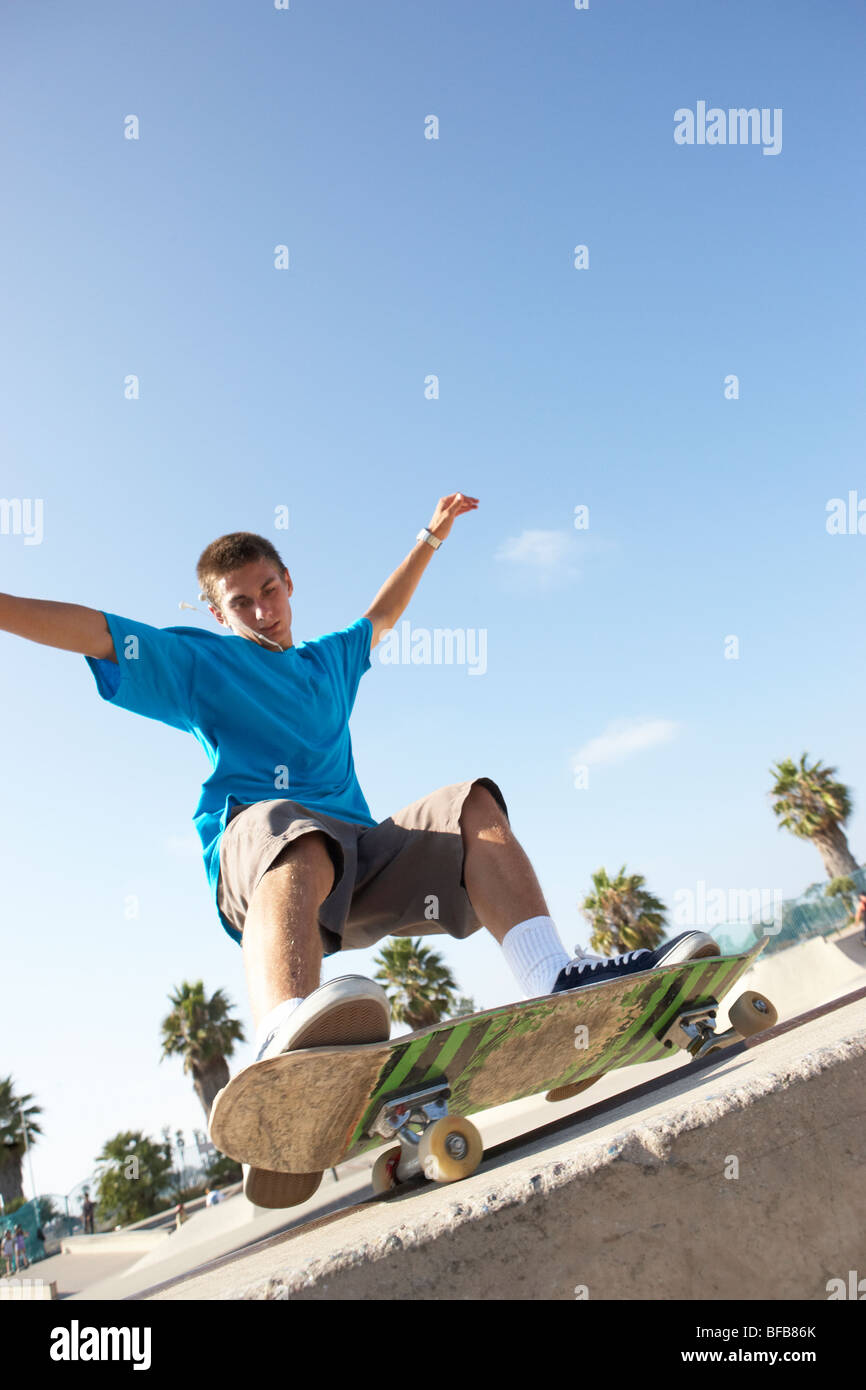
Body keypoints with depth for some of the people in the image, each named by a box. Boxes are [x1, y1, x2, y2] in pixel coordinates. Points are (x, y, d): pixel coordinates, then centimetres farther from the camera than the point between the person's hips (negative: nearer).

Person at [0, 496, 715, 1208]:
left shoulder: (328, 660, 33)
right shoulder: (197, 661, 18)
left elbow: (381, 617, 51)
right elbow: (86, 629, 8)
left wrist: (429, 539, 56)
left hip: (361, 858, 6)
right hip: (252, 842, -6)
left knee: (472, 805, -15)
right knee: (294, 836, -41)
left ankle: (555, 979, -36)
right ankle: (287, 1054, -73)